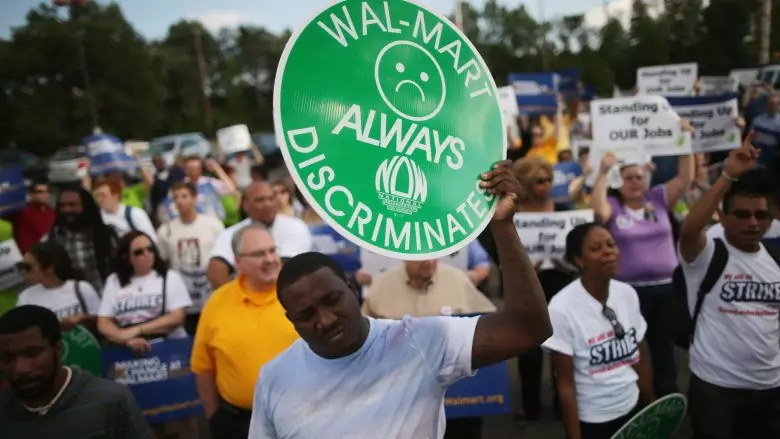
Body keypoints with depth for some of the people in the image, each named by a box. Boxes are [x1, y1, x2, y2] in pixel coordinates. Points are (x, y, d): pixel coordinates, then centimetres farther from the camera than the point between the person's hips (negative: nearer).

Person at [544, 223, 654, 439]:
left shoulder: (628, 294, -5)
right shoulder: (562, 308, -20)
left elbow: (641, 360, 4)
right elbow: (565, 383, -14)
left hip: (632, 409, 5)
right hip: (591, 420, -4)